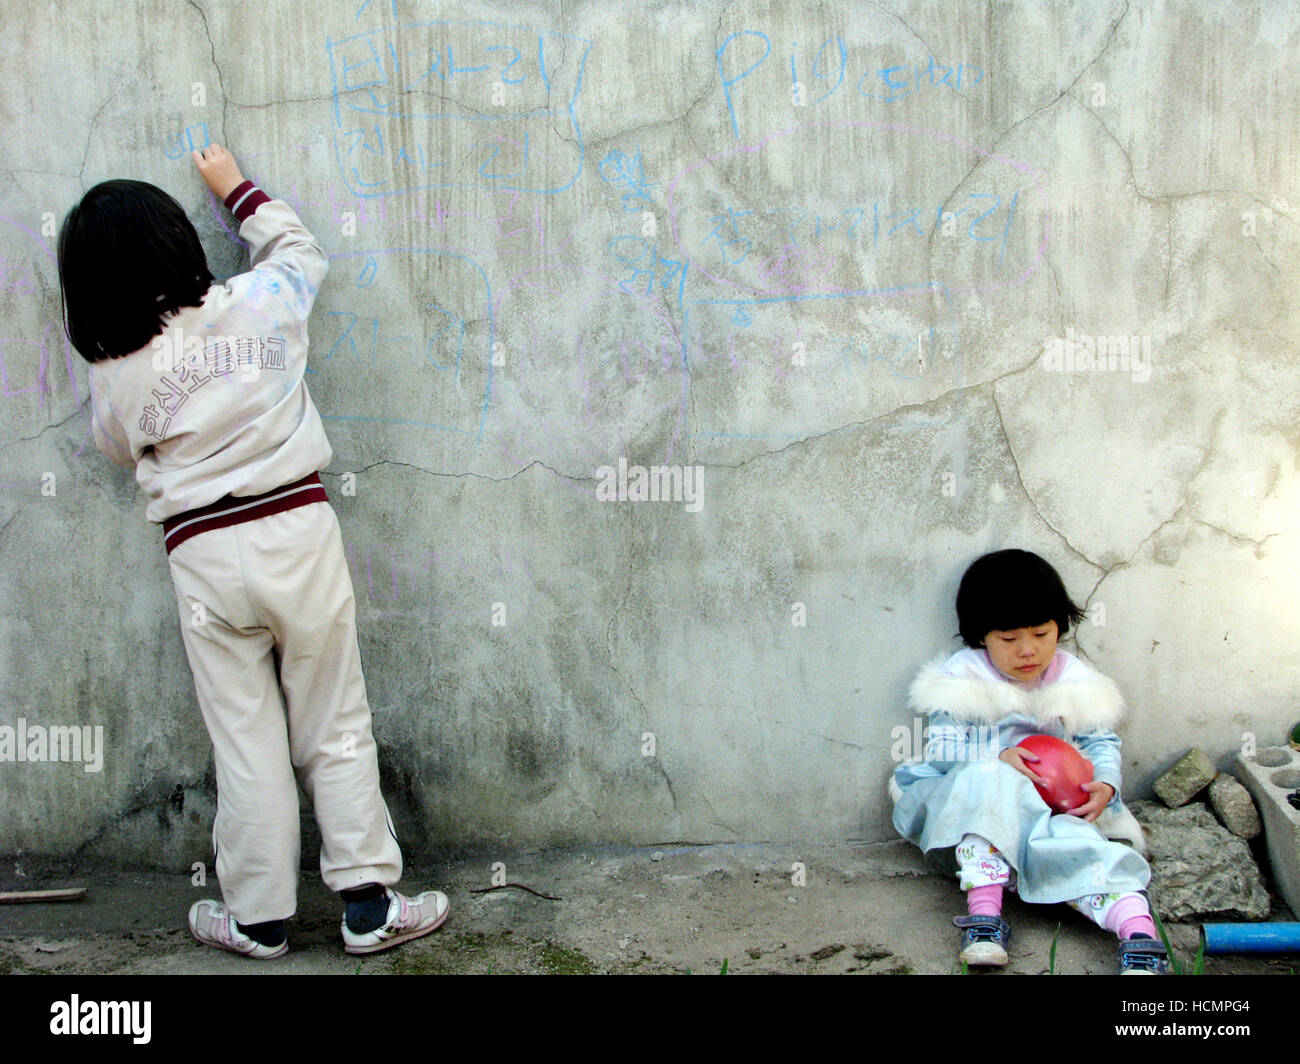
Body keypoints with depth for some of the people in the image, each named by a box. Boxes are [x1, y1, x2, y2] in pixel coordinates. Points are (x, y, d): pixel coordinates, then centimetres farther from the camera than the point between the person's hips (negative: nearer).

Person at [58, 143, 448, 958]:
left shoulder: (114, 372, -4)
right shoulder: (262, 302, -2)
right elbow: (300, 247, 20)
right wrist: (236, 187, 31)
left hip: (204, 554, 0)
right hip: (299, 531, 1)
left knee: (246, 746, 9)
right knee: (337, 733, 8)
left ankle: (258, 918, 19)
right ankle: (370, 904, 13)